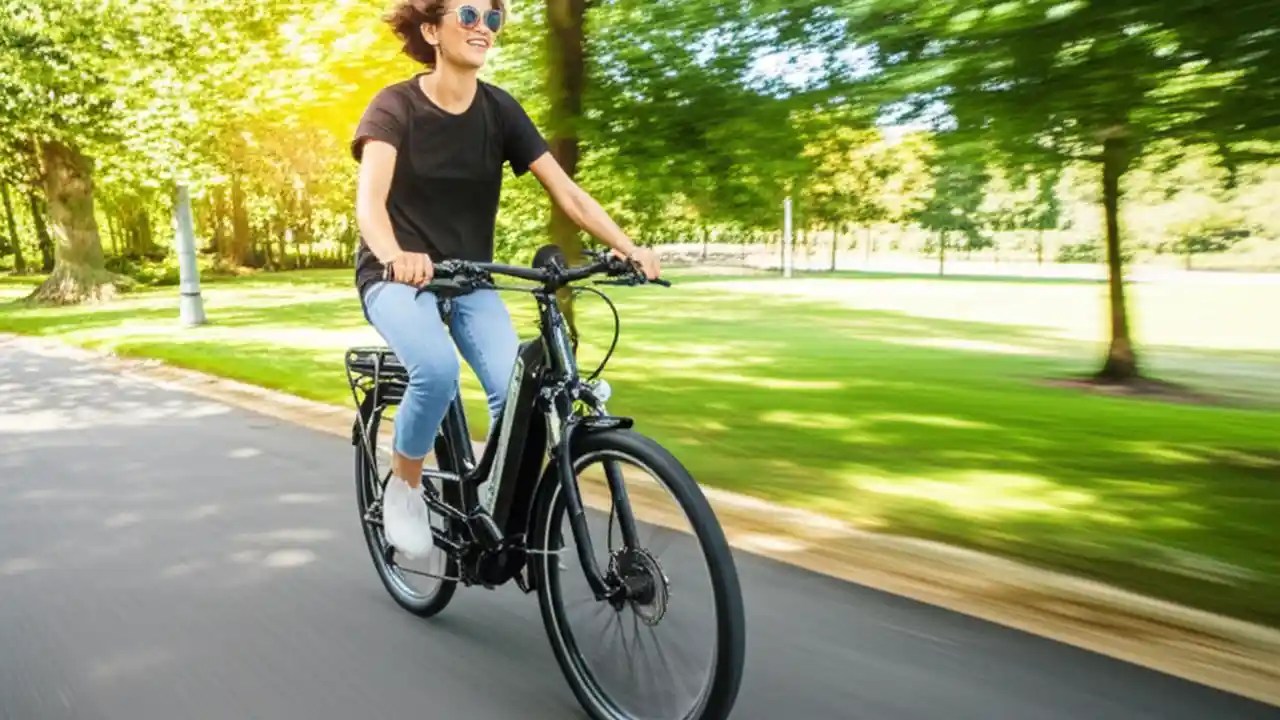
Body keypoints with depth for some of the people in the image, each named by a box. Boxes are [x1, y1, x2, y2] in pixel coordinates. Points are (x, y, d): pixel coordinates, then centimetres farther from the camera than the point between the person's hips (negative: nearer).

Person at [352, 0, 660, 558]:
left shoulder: (500, 110, -2)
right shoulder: (395, 106, -12)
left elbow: (566, 191, -9)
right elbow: (369, 200, -28)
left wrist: (627, 247, -24)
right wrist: (396, 255, -50)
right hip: (397, 275, -3)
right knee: (438, 370, -33)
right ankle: (403, 486, -4)